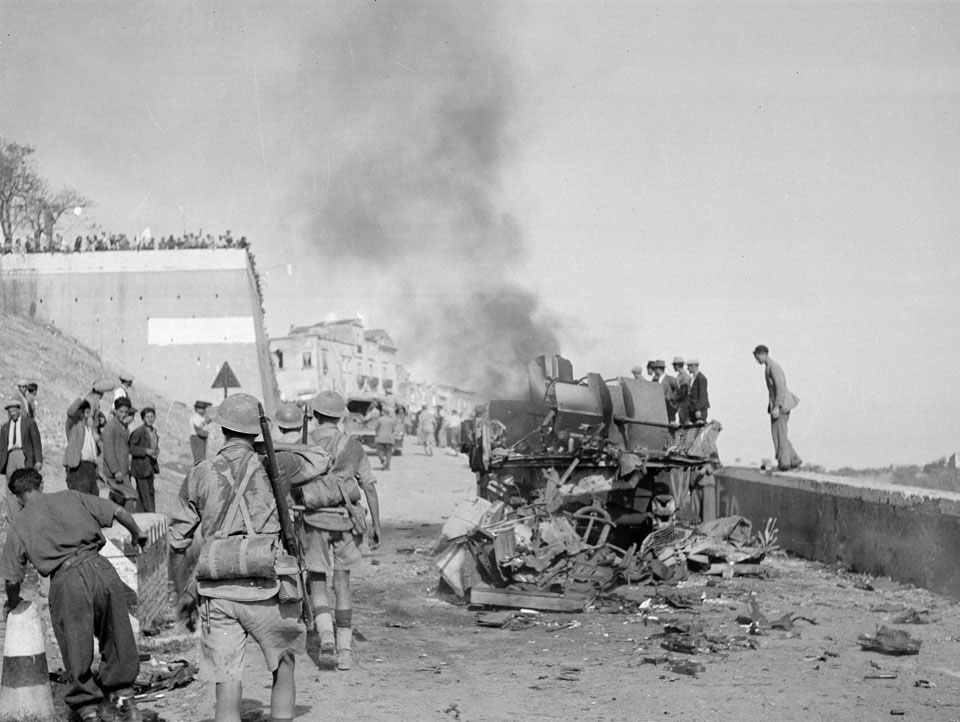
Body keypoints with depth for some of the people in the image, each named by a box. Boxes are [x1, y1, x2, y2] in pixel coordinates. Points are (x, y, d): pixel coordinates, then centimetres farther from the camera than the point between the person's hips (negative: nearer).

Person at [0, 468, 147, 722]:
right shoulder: (70, 498, 18)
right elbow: (118, 511, 11)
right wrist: (137, 533, 30)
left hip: (65, 579, -2)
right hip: (98, 567, 2)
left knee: (77, 652, 10)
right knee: (117, 637, 17)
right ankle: (122, 697, 24)